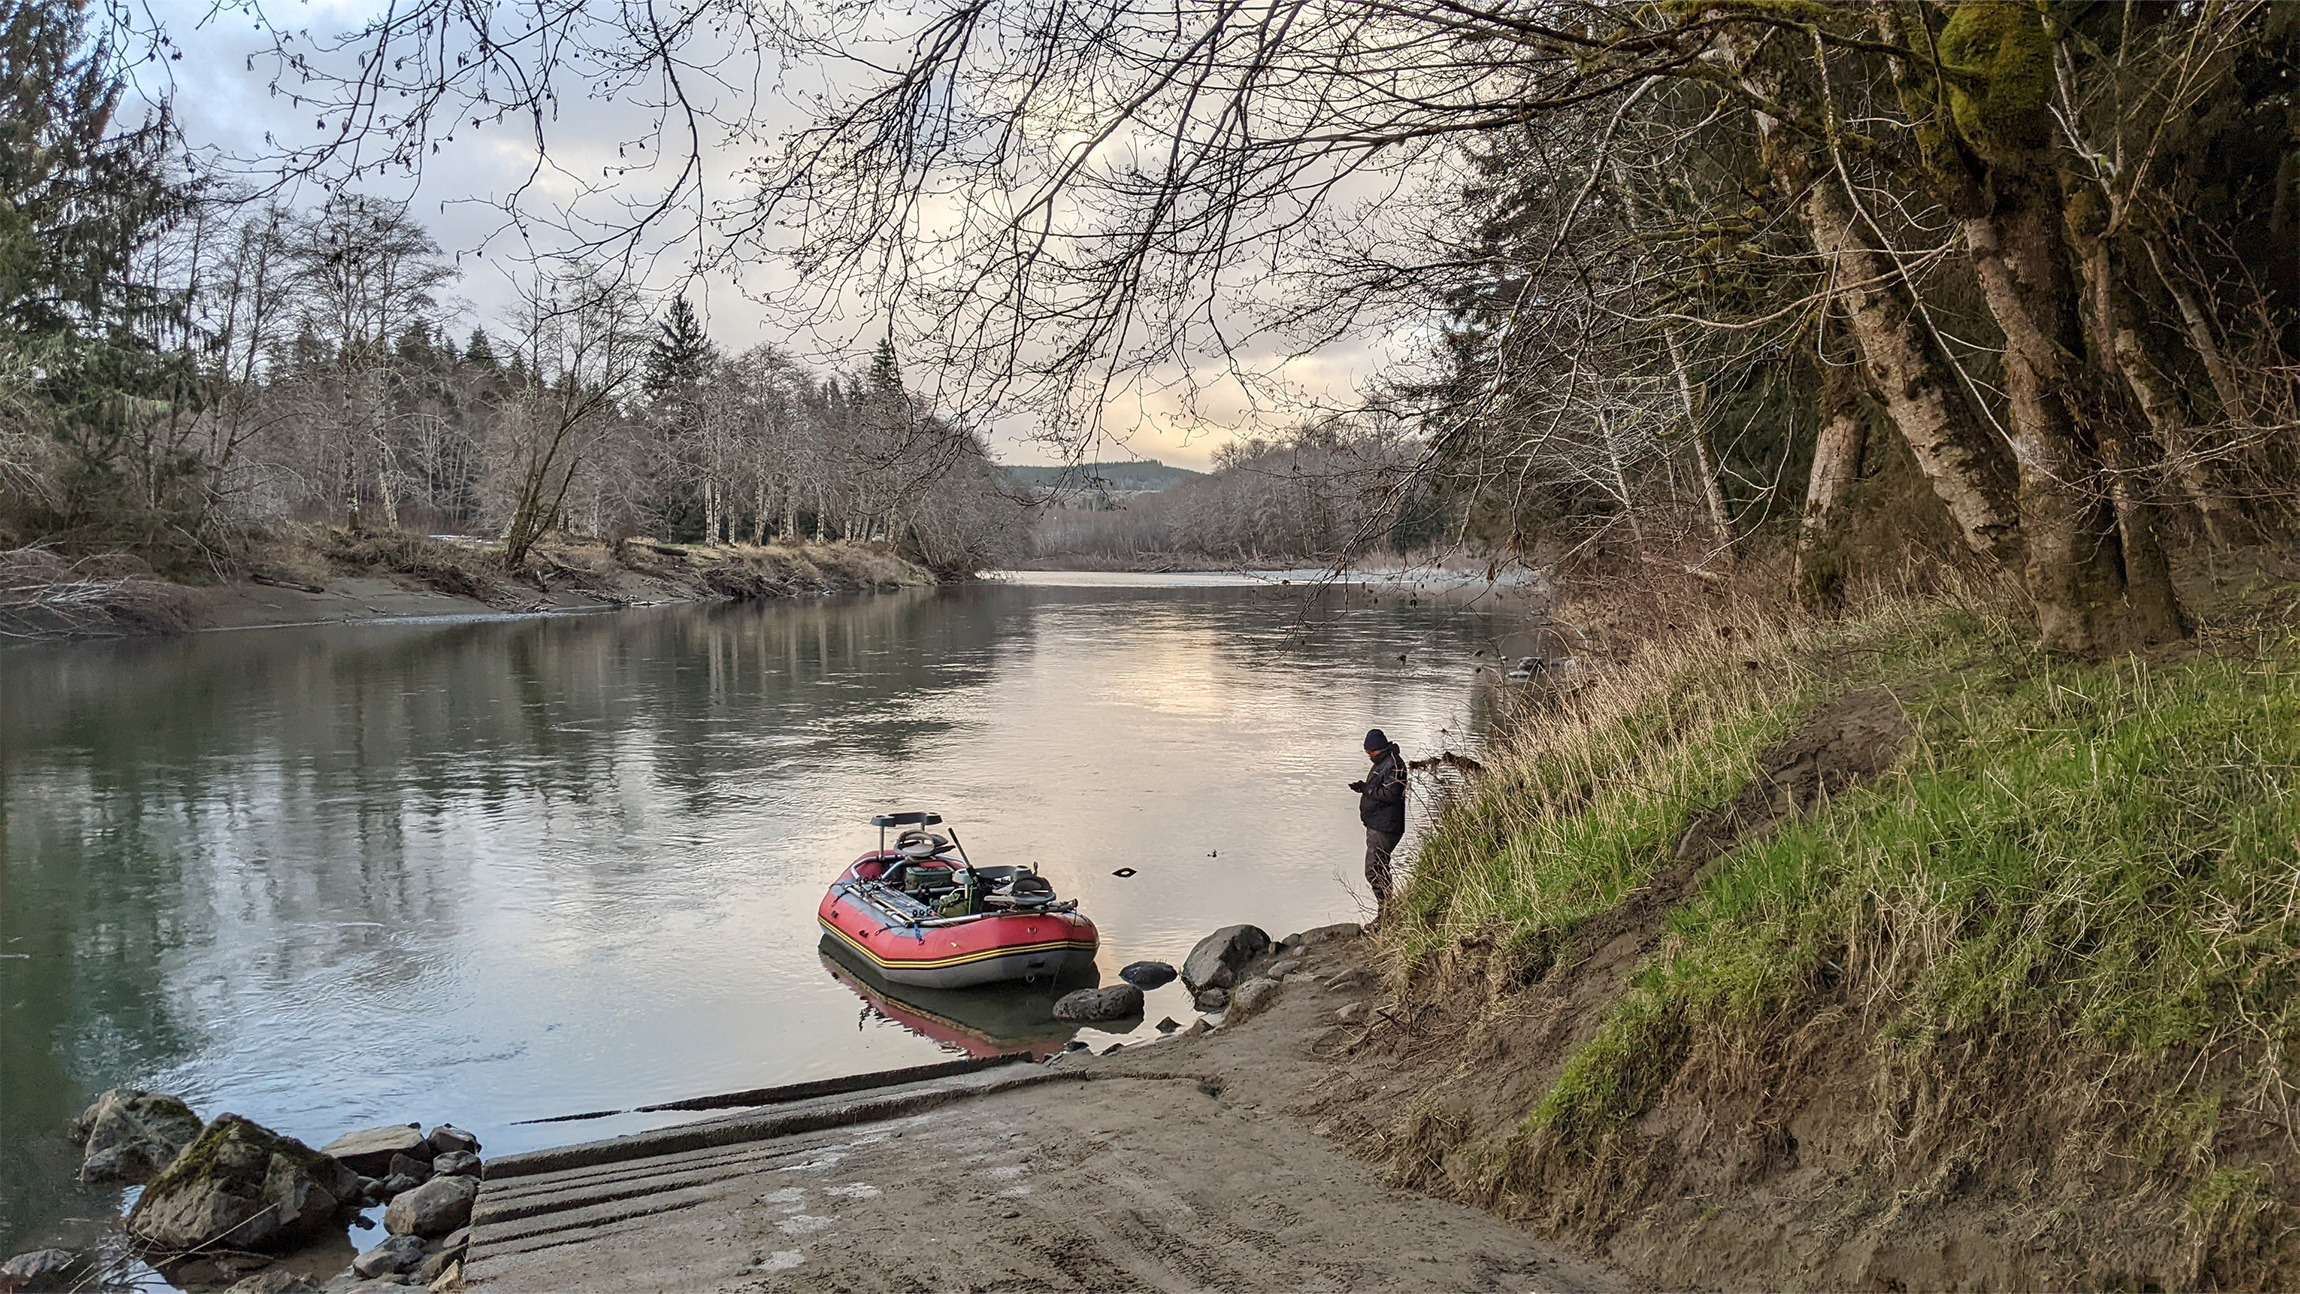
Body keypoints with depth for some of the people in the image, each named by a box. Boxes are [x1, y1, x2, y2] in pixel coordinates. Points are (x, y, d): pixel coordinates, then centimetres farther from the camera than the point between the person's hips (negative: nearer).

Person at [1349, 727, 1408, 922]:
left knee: (1373, 872, -12)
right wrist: (1363, 787, 7)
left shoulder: (1393, 765, -17)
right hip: (1376, 825, 11)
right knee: (1380, 870, 18)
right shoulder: (1382, 762, 16)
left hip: (1384, 828, -11)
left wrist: (1366, 789, -18)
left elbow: (1391, 794, -25)